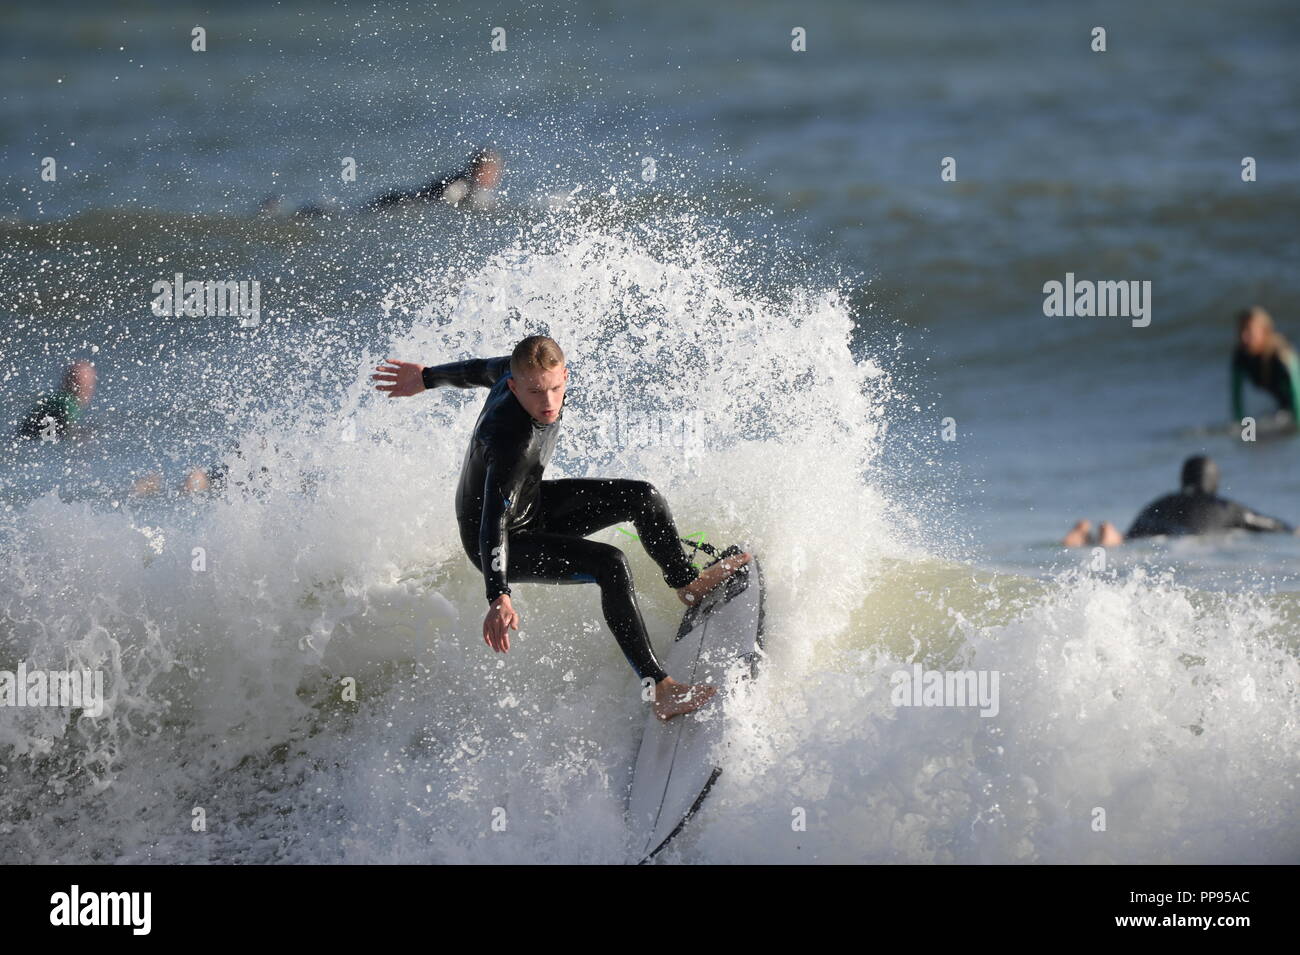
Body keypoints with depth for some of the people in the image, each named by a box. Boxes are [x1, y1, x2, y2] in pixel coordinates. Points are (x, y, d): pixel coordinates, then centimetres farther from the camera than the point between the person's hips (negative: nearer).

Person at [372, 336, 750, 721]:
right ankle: (661, 690, -27)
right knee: (610, 564, -26)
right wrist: (498, 597, -58)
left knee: (644, 497, 6)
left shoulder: (520, 371, -15)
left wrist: (428, 377, 28)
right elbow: (494, 520, -46)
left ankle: (688, 582, 33)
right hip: (497, 540, -9)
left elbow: (483, 369, 7)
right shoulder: (511, 440, -40)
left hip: (533, 506, 9)